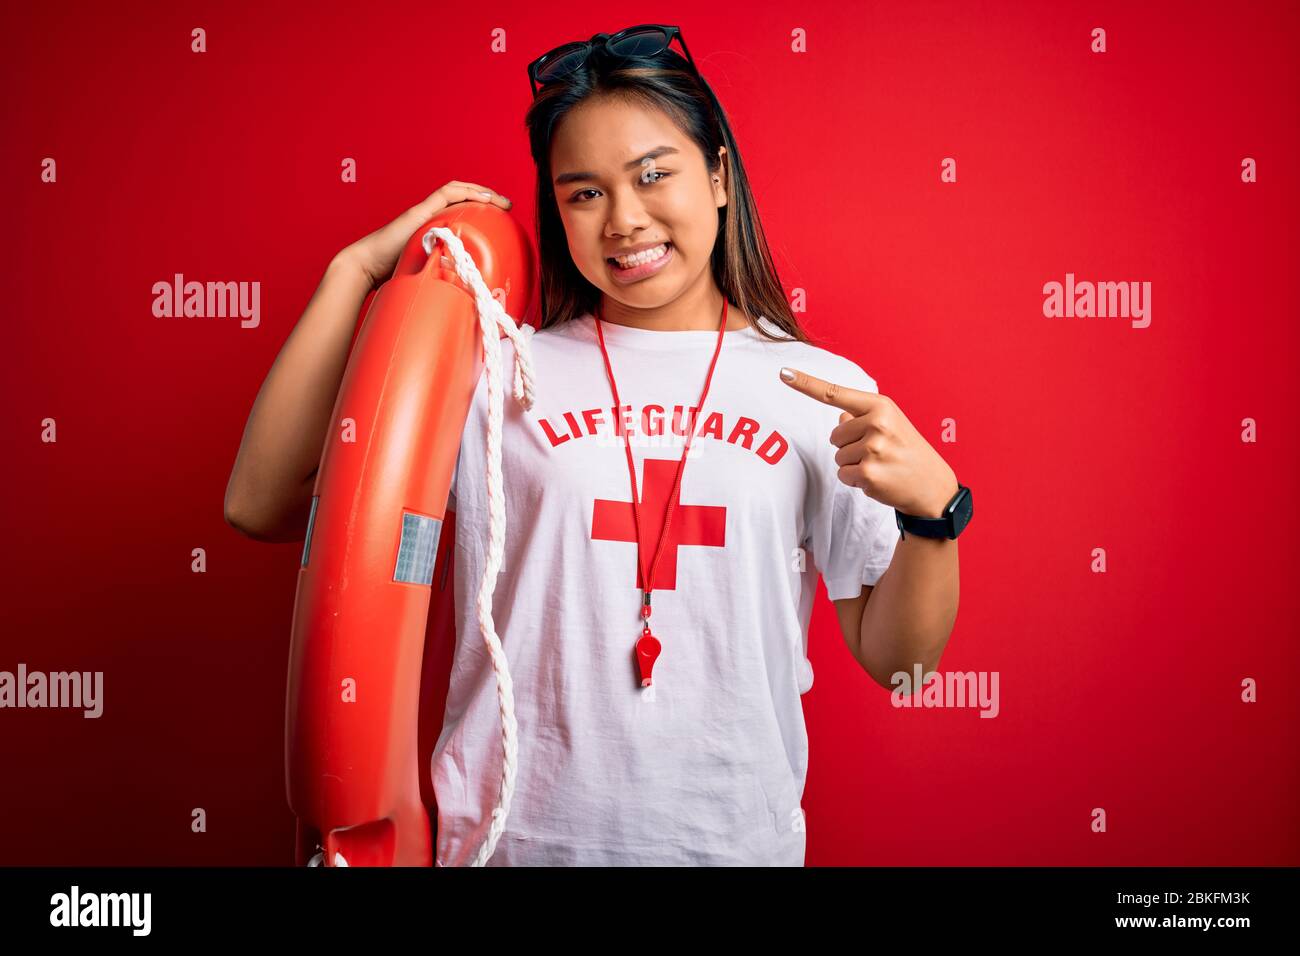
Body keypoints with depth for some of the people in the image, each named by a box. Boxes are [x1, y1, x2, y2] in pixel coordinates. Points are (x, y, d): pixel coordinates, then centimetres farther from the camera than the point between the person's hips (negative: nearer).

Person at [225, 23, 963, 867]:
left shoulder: (825, 393, -3)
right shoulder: (496, 374, -5)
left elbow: (897, 659, 0)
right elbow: (261, 506, -8)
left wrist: (932, 506, -19)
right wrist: (356, 271, -8)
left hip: (738, 836, 1)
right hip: (514, 835, 0)